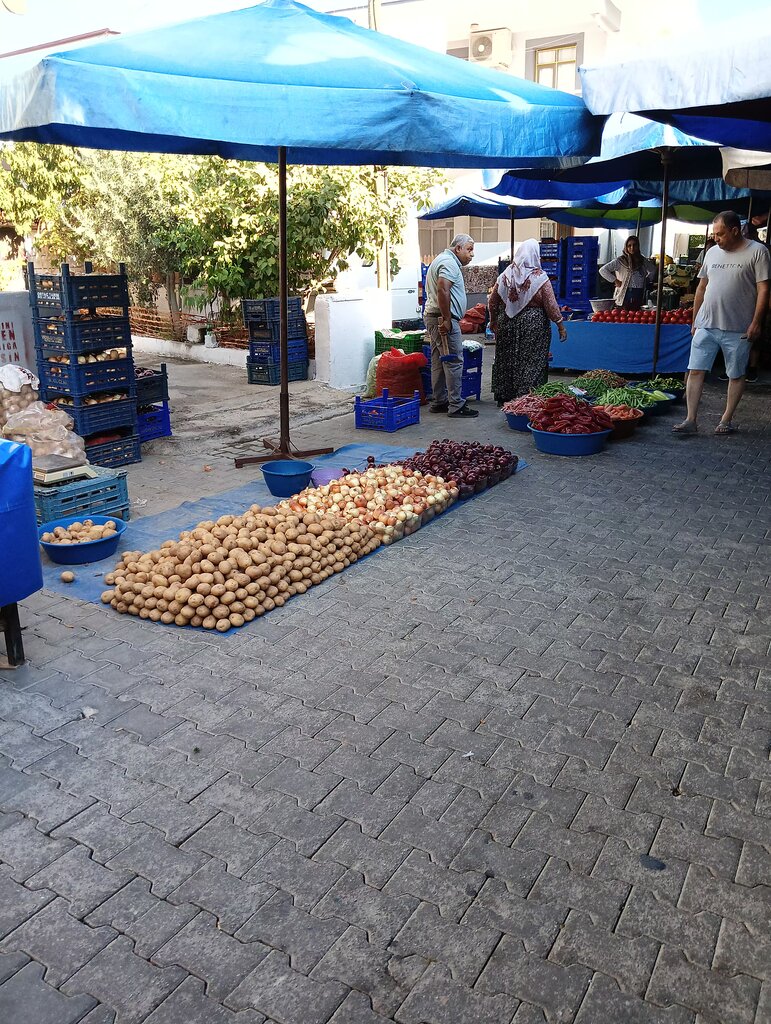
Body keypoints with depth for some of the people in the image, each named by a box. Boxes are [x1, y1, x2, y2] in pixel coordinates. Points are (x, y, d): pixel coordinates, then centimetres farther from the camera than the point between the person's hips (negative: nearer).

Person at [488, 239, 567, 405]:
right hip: (532, 324, -4)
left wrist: (493, 320, 20)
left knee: (505, 360, 12)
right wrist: (561, 325, -1)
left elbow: (492, 301, 7)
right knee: (530, 362, 2)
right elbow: (551, 305, -10)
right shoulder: (539, 278, -10)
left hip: (507, 323, 4)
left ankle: (504, 397, 20)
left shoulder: (506, 275, 1)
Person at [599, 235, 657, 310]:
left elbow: (653, 270, 30)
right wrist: (615, 280, -10)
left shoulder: (643, 260, 11)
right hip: (625, 296, -5)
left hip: (639, 295, 5)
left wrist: (647, 280, 15)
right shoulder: (620, 261, -4)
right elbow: (603, 270, -10)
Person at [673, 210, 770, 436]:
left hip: (738, 329, -4)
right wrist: (695, 321, 15)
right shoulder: (712, 252, 11)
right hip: (706, 325, 4)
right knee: (695, 371, -3)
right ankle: (690, 420, 0)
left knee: (736, 375, 7)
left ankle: (727, 420, 18)